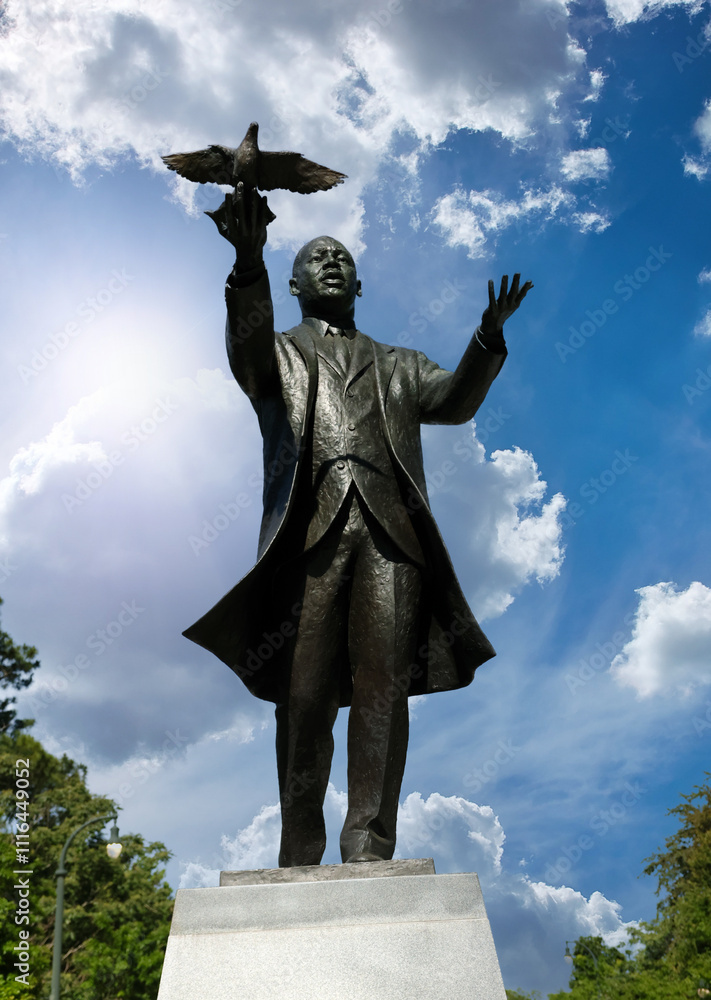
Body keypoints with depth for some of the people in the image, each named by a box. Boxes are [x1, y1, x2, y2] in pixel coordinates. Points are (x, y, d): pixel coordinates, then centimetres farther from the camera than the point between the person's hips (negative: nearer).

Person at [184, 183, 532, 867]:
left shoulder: (397, 365, 31)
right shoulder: (277, 352, 25)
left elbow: (454, 401, 12)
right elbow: (248, 354, 0)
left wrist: (488, 337, -7)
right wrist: (249, 261, -18)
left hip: (390, 532, 2)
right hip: (310, 528, -1)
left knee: (382, 687, -9)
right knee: (304, 695, -6)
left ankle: (370, 850, -9)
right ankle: (298, 861, 1)